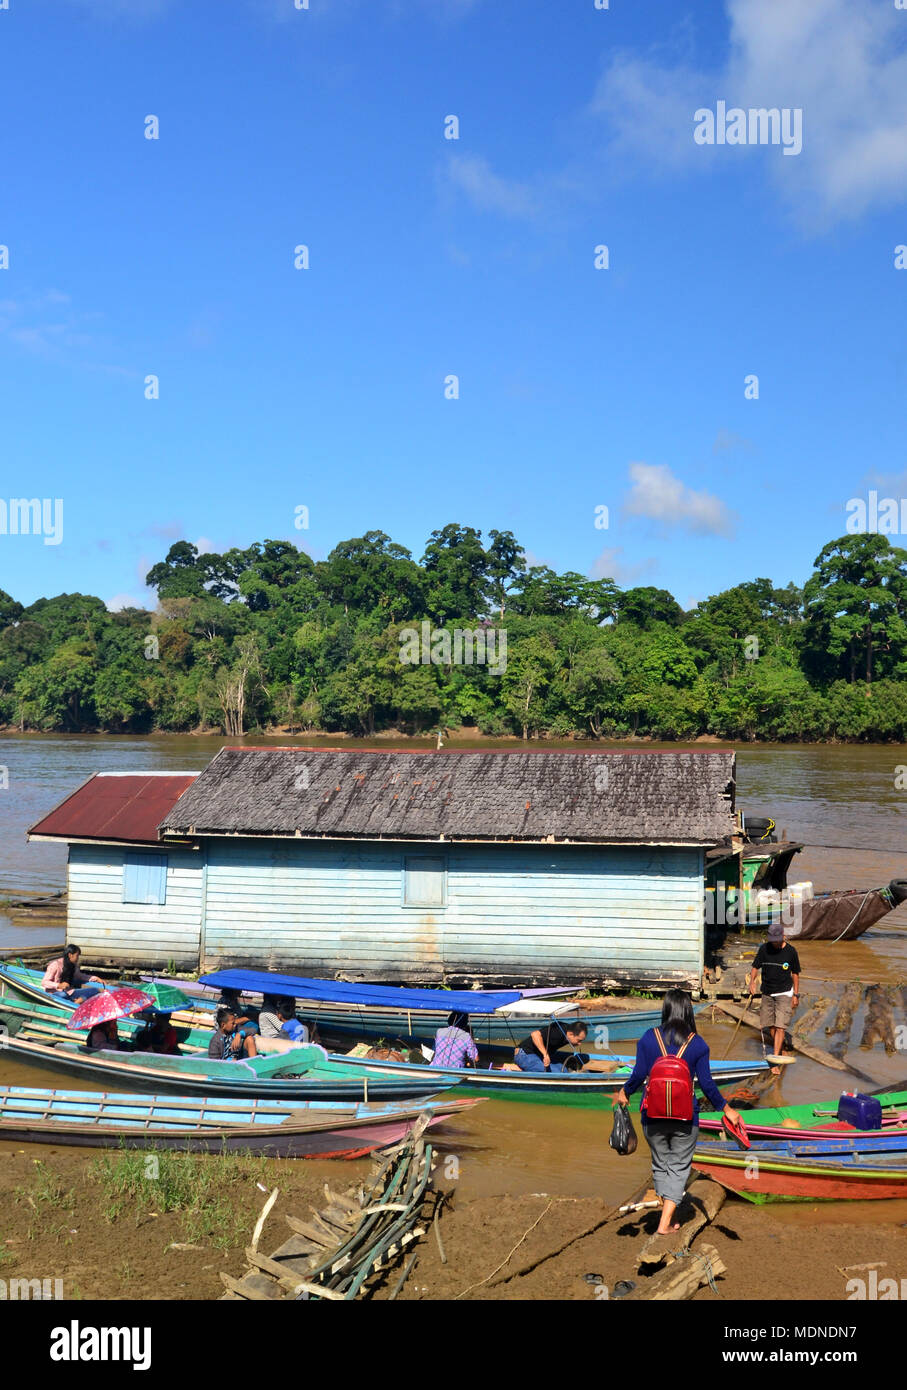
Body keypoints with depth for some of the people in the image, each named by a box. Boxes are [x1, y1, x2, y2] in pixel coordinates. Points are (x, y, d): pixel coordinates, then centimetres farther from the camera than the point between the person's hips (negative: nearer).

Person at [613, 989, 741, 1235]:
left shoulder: (648, 1038, -5)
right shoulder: (697, 1044, -6)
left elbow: (638, 1075, -6)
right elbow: (706, 1084, -6)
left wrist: (623, 1093, 12)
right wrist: (726, 1109, 6)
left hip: (653, 1115, 1)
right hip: (685, 1118, -1)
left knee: (660, 1165, 19)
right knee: (679, 1167, 10)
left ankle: (668, 1216, 25)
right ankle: (665, 1222, 3)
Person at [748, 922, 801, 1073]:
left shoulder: (790, 951, -6)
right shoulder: (764, 949, -1)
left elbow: (795, 974, 3)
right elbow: (755, 967, 4)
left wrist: (796, 994, 1)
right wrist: (752, 981, -15)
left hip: (784, 993, -3)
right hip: (767, 993, 4)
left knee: (780, 1026, -13)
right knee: (771, 1025, 11)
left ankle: (775, 1059, -17)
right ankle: (780, 1050, 32)